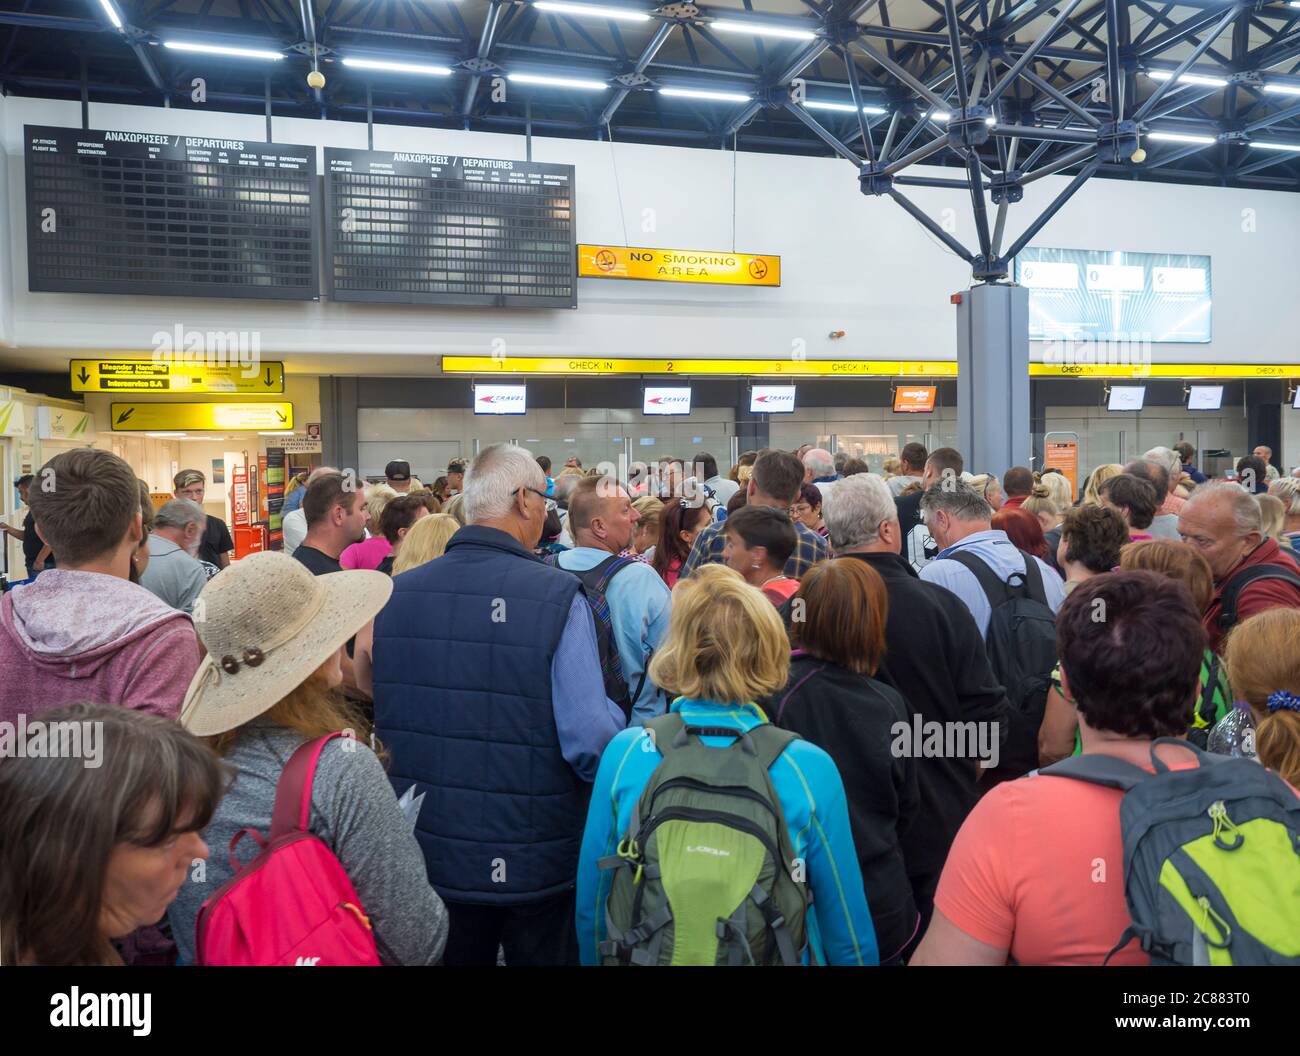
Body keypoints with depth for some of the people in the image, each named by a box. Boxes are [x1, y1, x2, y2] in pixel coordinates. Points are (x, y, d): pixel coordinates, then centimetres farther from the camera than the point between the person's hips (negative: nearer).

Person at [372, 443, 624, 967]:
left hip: (422, 859, 4)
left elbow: (375, 719, 6)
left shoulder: (396, 591, -5)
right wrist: (618, 720, -2)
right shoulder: (555, 595, -20)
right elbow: (591, 741, -23)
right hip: (531, 865, -4)